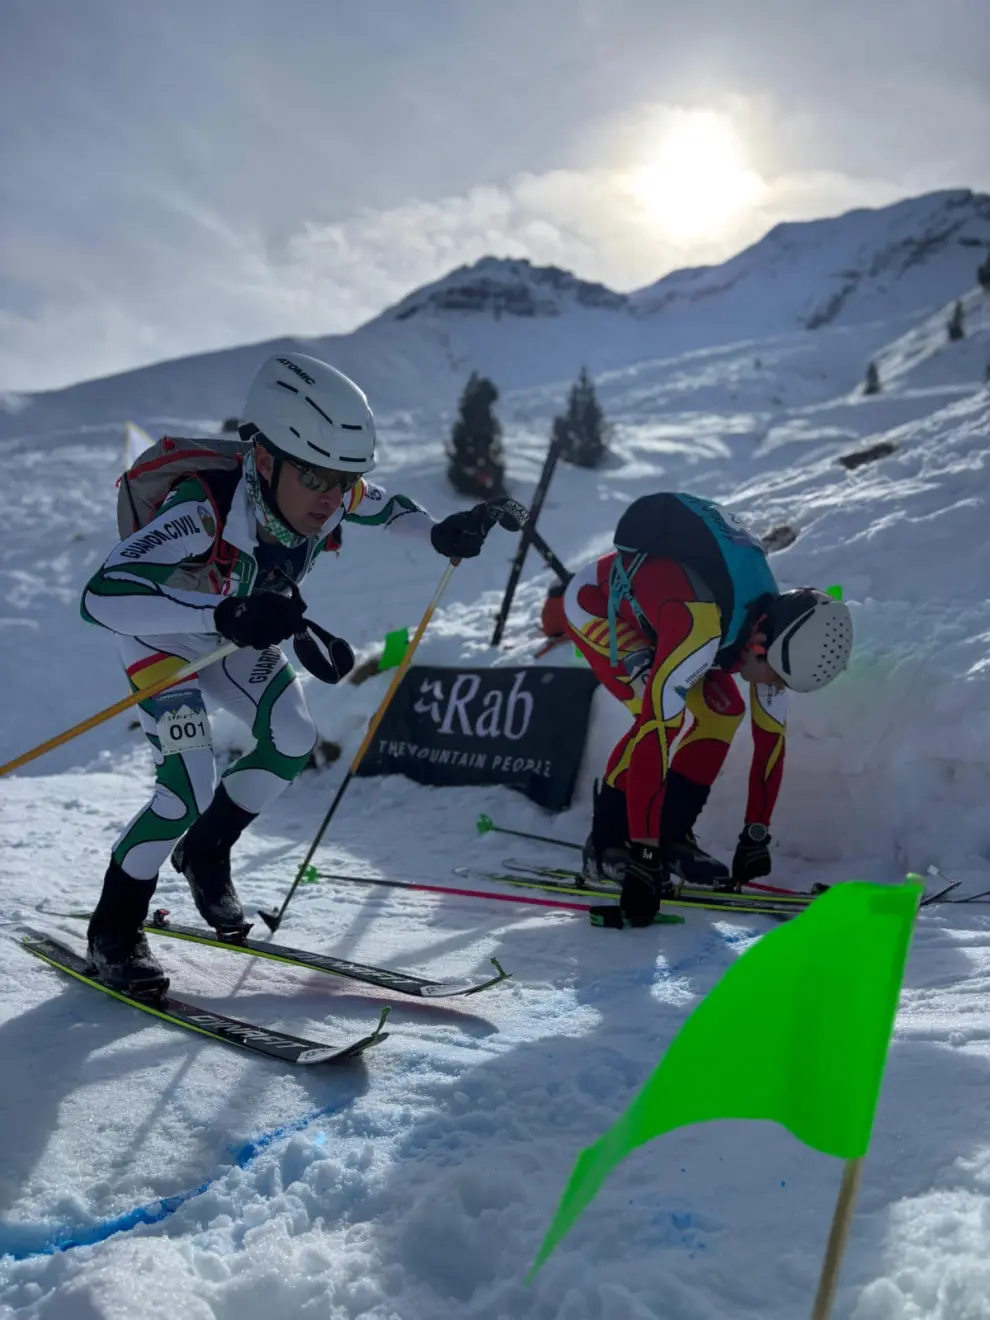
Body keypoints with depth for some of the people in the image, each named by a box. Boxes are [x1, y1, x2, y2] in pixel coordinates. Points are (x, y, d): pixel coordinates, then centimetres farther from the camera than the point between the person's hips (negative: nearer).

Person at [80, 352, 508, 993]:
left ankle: (205, 853, 24)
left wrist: (440, 533, -19)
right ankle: (113, 930, 5)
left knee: (293, 742, -2)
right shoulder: (204, 509, -43)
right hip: (159, 626, -6)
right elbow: (101, 596, -53)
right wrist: (226, 616, -65)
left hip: (236, 627, 6)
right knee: (190, 785, -17)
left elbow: (386, 505, 0)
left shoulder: (334, 495, -25)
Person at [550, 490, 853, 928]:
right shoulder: (701, 626, -42)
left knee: (723, 711, -6)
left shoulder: (773, 631, -17)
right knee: (673, 714, -25)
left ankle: (672, 838, 3)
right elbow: (655, 735, -45)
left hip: (644, 609, 8)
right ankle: (607, 846, -12)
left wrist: (756, 836, -3)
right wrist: (643, 858, -43)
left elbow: (771, 738, -6)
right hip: (596, 601, -7)